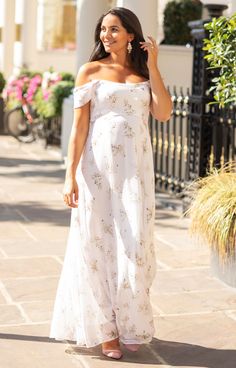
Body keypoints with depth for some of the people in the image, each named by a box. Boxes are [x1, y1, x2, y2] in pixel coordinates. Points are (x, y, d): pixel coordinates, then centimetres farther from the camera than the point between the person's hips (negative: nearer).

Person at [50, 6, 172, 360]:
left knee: (134, 246, 1)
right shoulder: (90, 71, 4)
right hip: (98, 166, -2)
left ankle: (129, 325, 18)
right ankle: (104, 330, 12)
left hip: (136, 168, 2)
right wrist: (71, 175, -9)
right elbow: (79, 126, -2)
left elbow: (164, 113, -5)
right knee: (97, 244, 1)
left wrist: (152, 65, -4)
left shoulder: (144, 73, 11)